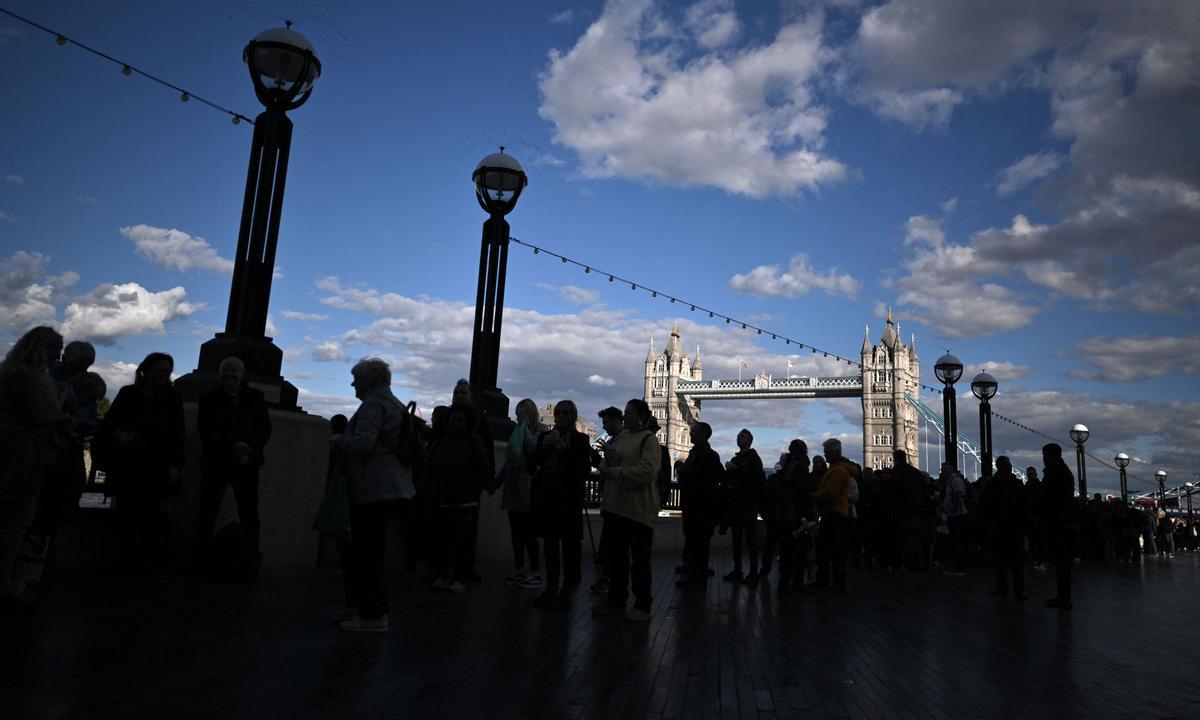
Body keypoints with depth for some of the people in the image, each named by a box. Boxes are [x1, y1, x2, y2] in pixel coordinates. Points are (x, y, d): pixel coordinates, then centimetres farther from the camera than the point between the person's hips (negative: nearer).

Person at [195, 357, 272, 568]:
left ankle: (252, 557, 1)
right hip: (215, 462, 0)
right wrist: (232, 446, -17)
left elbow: (265, 429, 4)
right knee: (207, 513, -1)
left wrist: (249, 449, -13)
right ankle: (199, 556, 4)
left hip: (246, 463, 0)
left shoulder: (255, 398, 6)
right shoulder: (209, 399, 4)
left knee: (249, 513, -1)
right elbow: (205, 432, -3)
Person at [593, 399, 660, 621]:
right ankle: (616, 601, 24)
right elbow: (605, 466, 21)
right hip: (615, 505, 8)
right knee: (616, 556, 14)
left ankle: (642, 606, 11)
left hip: (637, 508, -8)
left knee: (640, 559, 1)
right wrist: (605, 464, -3)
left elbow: (646, 471, -22)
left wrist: (615, 472, -16)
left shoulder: (648, 440, -8)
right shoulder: (620, 437, 15)